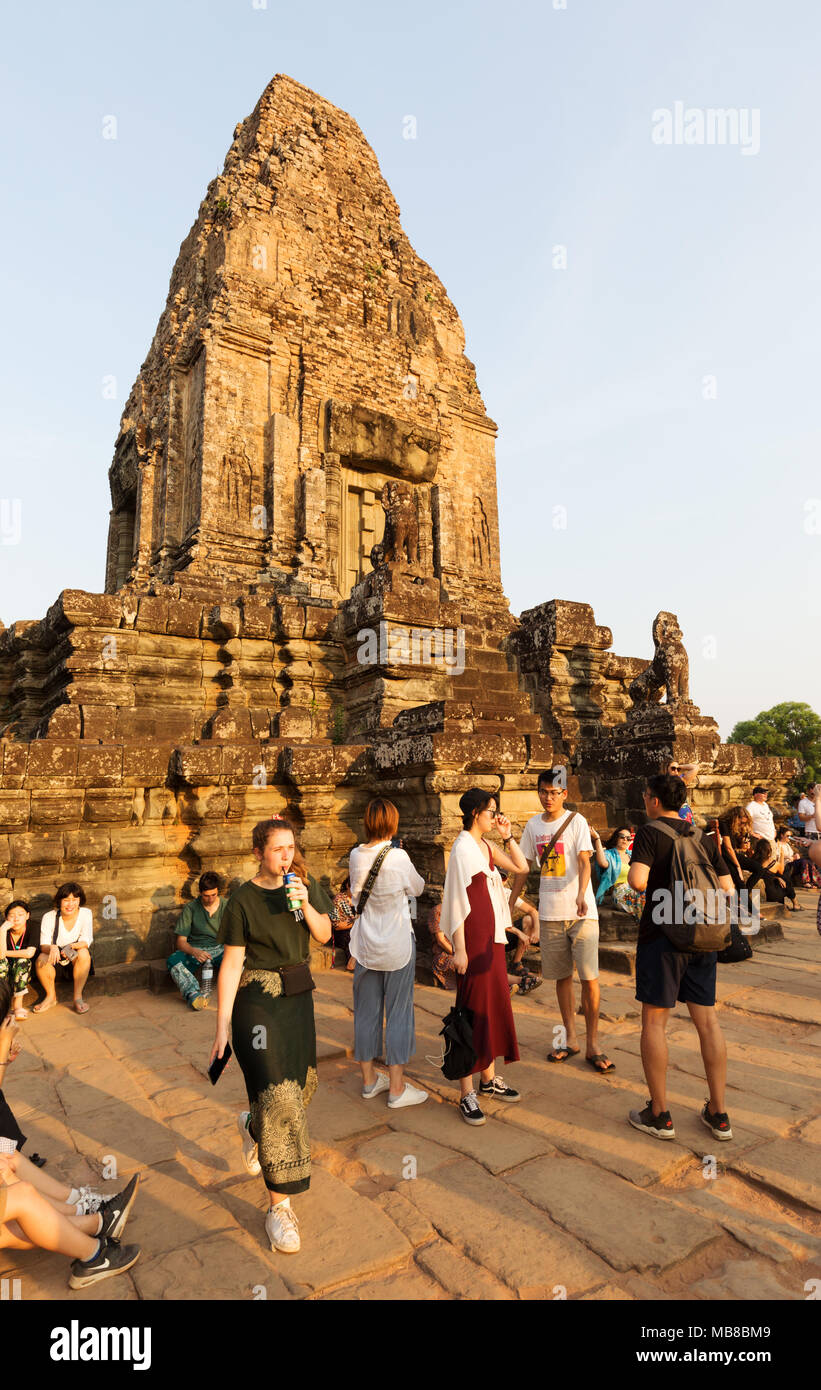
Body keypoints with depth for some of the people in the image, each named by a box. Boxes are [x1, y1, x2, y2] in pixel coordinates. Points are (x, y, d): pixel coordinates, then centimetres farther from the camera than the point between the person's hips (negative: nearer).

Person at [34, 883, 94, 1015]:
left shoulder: (85, 913, -11)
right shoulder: (49, 917, -10)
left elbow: (86, 942, -16)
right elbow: (43, 946, -16)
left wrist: (72, 946, -39)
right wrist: (52, 948, -41)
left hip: (77, 961, -1)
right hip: (56, 963, 1)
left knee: (83, 953, -32)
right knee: (41, 959, -28)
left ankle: (78, 997, -22)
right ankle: (51, 996, -8)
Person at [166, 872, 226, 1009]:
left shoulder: (227, 906, 6)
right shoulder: (190, 908, 1)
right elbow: (181, 941, -2)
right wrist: (194, 951, -24)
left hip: (220, 948, 1)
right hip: (195, 950, -1)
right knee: (173, 960, -34)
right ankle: (193, 994, -52)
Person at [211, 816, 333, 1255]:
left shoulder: (306, 884, 0)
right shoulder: (243, 900, -14)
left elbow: (324, 935, 2)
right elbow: (231, 963, -13)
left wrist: (306, 905, -17)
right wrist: (222, 1026, -14)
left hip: (298, 994, 6)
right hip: (257, 999, -6)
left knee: (301, 1082, 18)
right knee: (277, 1095, -7)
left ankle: (252, 1125, 49)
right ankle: (279, 1207, 8)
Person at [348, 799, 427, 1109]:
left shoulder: (355, 856, -5)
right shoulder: (398, 857, -17)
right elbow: (417, 888, -1)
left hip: (365, 944, 5)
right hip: (397, 944, -5)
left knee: (366, 1011, 14)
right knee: (398, 1012, 6)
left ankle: (369, 1079, 29)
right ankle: (396, 1088, 15)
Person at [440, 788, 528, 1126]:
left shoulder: (486, 846, 10)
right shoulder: (462, 847, -15)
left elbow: (522, 868, 14)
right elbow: (457, 899, -18)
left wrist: (507, 836, 3)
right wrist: (459, 948, -20)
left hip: (492, 934, 9)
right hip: (473, 936, -9)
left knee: (494, 1003, 16)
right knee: (473, 1008, -2)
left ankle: (489, 1079, 30)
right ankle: (467, 1094, 9)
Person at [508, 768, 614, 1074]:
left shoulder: (576, 821, -5)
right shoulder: (533, 825, 8)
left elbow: (584, 862, -15)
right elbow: (524, 866, 15)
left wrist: (581, 894, -32)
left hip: (581, 913, -4)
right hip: (549, 913, 4)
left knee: (589, 978, -5)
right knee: (561, 977, 12)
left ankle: (592, 1046, 8)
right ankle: (570, 1040, 25)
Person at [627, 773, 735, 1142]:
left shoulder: (650, 832, -9)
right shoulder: (703, 837, 9)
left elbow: (638, 880, -23)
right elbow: (727, 889, 9)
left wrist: (631, 871, -1)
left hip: (662, 935, -6)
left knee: (653, 1021, 4)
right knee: (707, 1019, 12)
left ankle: (659, 1115, 11)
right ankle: (718, 1114, 21)